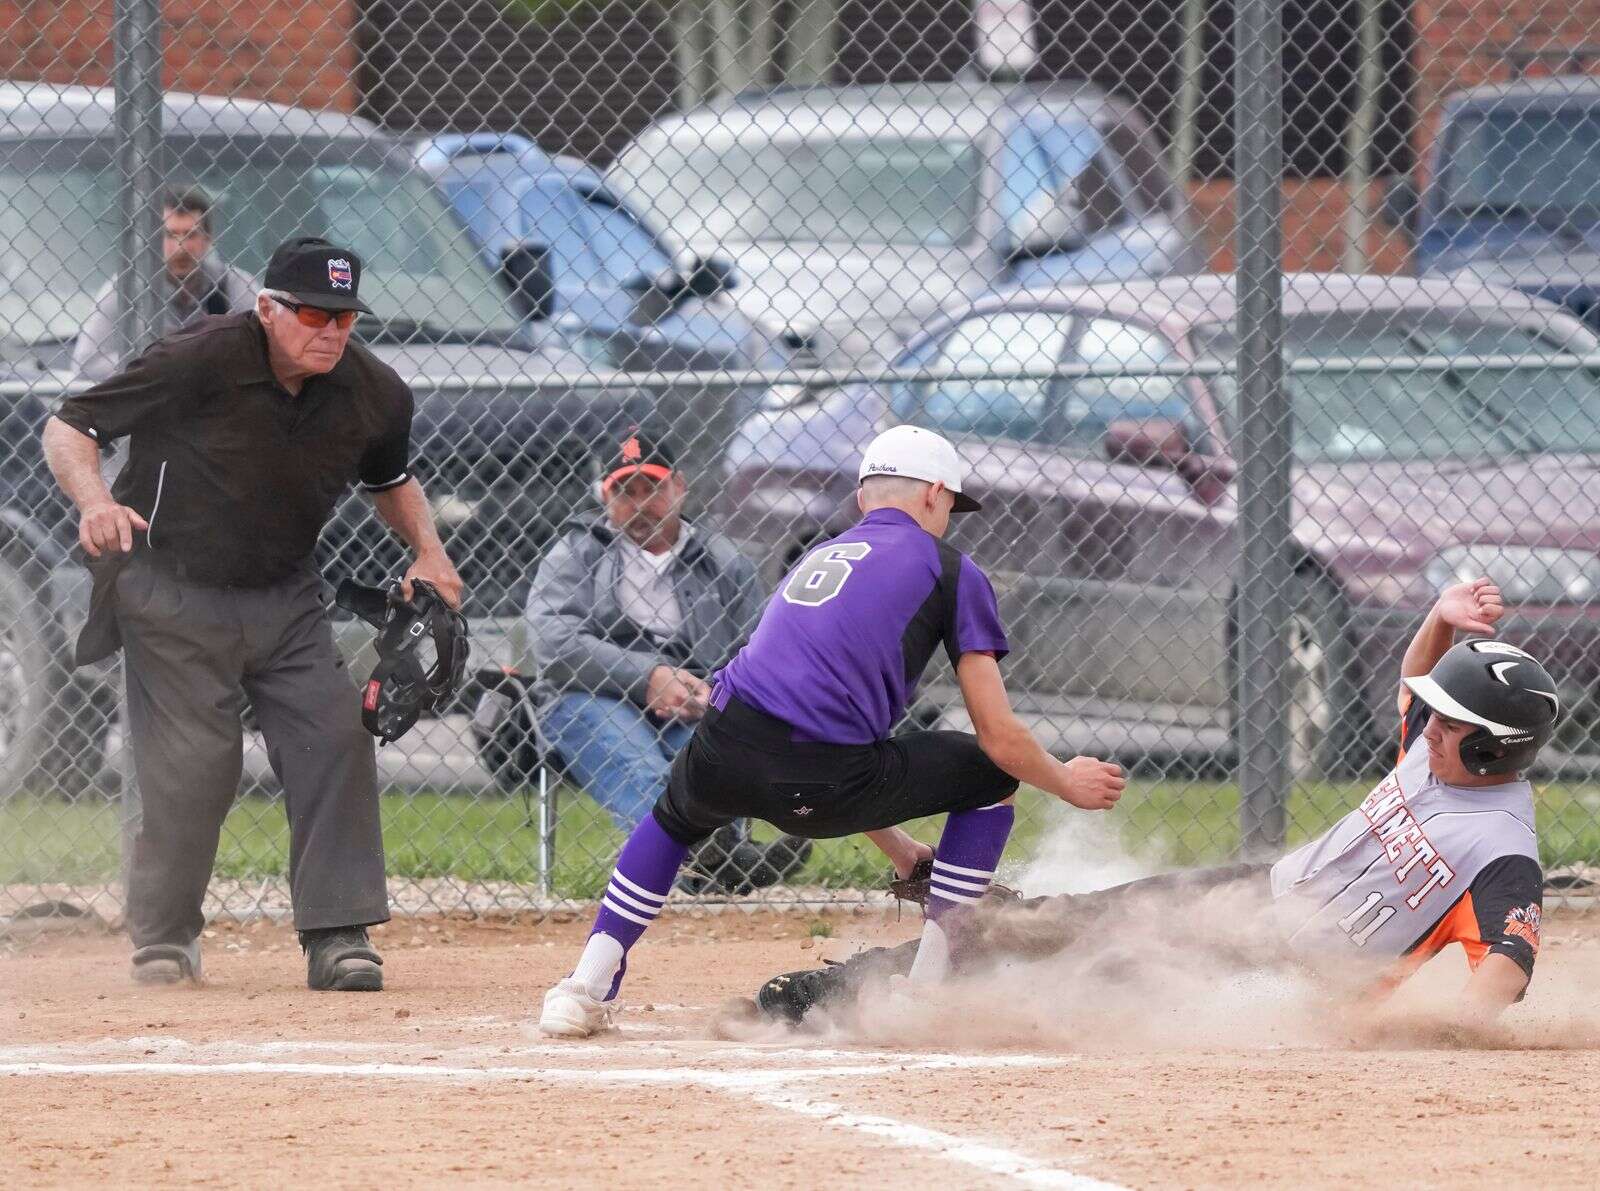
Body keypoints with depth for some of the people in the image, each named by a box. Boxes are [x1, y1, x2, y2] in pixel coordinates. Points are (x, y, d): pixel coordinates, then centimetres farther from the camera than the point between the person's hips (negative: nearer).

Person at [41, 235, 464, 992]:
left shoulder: (374, 393, -5)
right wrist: (94, 500, -35)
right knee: (195, 767, -8)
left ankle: (336, 936, -4)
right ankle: (162, 937, 14)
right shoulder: (198, 362, -21)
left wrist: (426, 550, -1)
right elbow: (67, 429, -16)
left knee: (335, 741, -10)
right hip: (172, 595, -4)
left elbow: (390, 480, 18)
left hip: (284, 599, 4)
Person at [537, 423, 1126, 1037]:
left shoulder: (816, 557, 30)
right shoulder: (950, 570, 12)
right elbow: (999, 737, 7)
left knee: (677, 815, 41)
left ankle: (587, 986, 25)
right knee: (993, 775, 20)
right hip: (821, 788, -5)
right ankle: (927, 992, 17)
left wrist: (903, 853, 39)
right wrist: (1067, 783, 29)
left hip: (724, 758, 5)